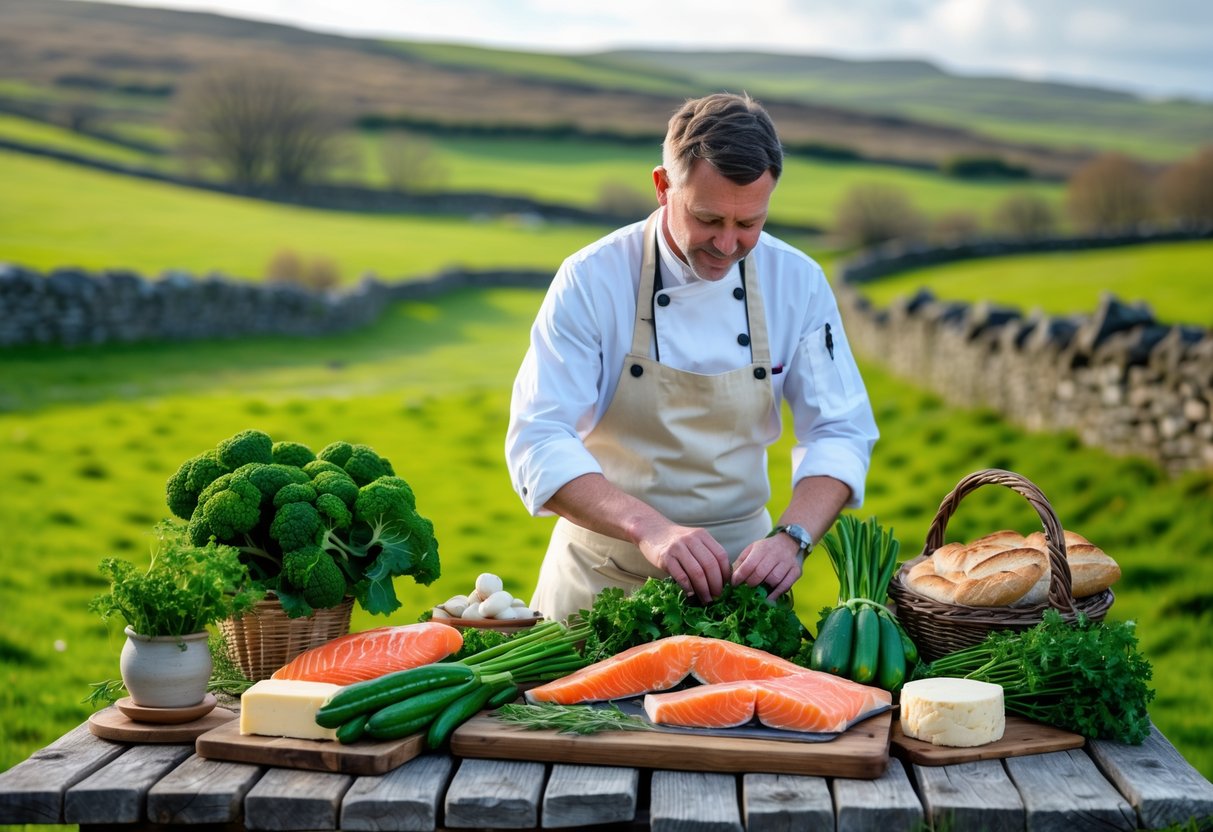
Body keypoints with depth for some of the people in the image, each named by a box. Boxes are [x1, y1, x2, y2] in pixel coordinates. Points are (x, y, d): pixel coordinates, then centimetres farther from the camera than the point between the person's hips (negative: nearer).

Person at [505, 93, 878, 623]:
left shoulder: (797, 282, -5)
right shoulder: (591, 280, -14)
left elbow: (840, 432, -3)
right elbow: (539, 443, -19)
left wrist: (792, 537, -22)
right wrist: (649, 528, -35)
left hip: (738, 561, 2)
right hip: (604, 573, -1)